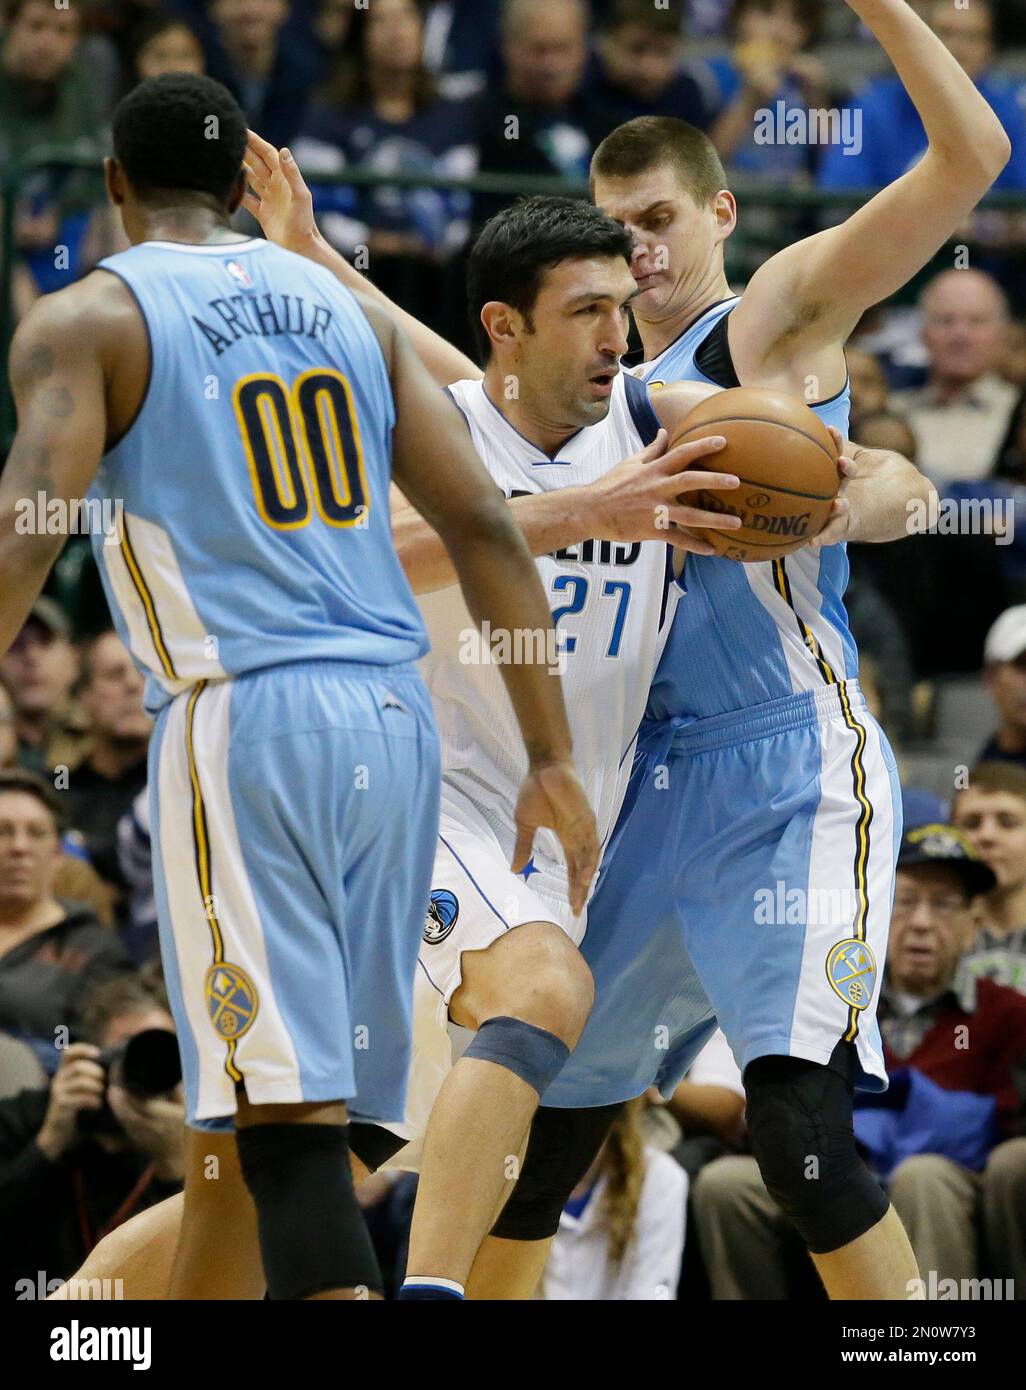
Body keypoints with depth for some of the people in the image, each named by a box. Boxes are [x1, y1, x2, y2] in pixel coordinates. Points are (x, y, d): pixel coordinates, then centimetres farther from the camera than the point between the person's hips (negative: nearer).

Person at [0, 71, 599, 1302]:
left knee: (285, 1116, -11)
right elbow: (485, 530, 11)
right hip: (392, 718, 6)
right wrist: (551, 760, 11)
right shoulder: (350, 310, 17)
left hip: (240, 715, -6)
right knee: (240, 1097, 17)